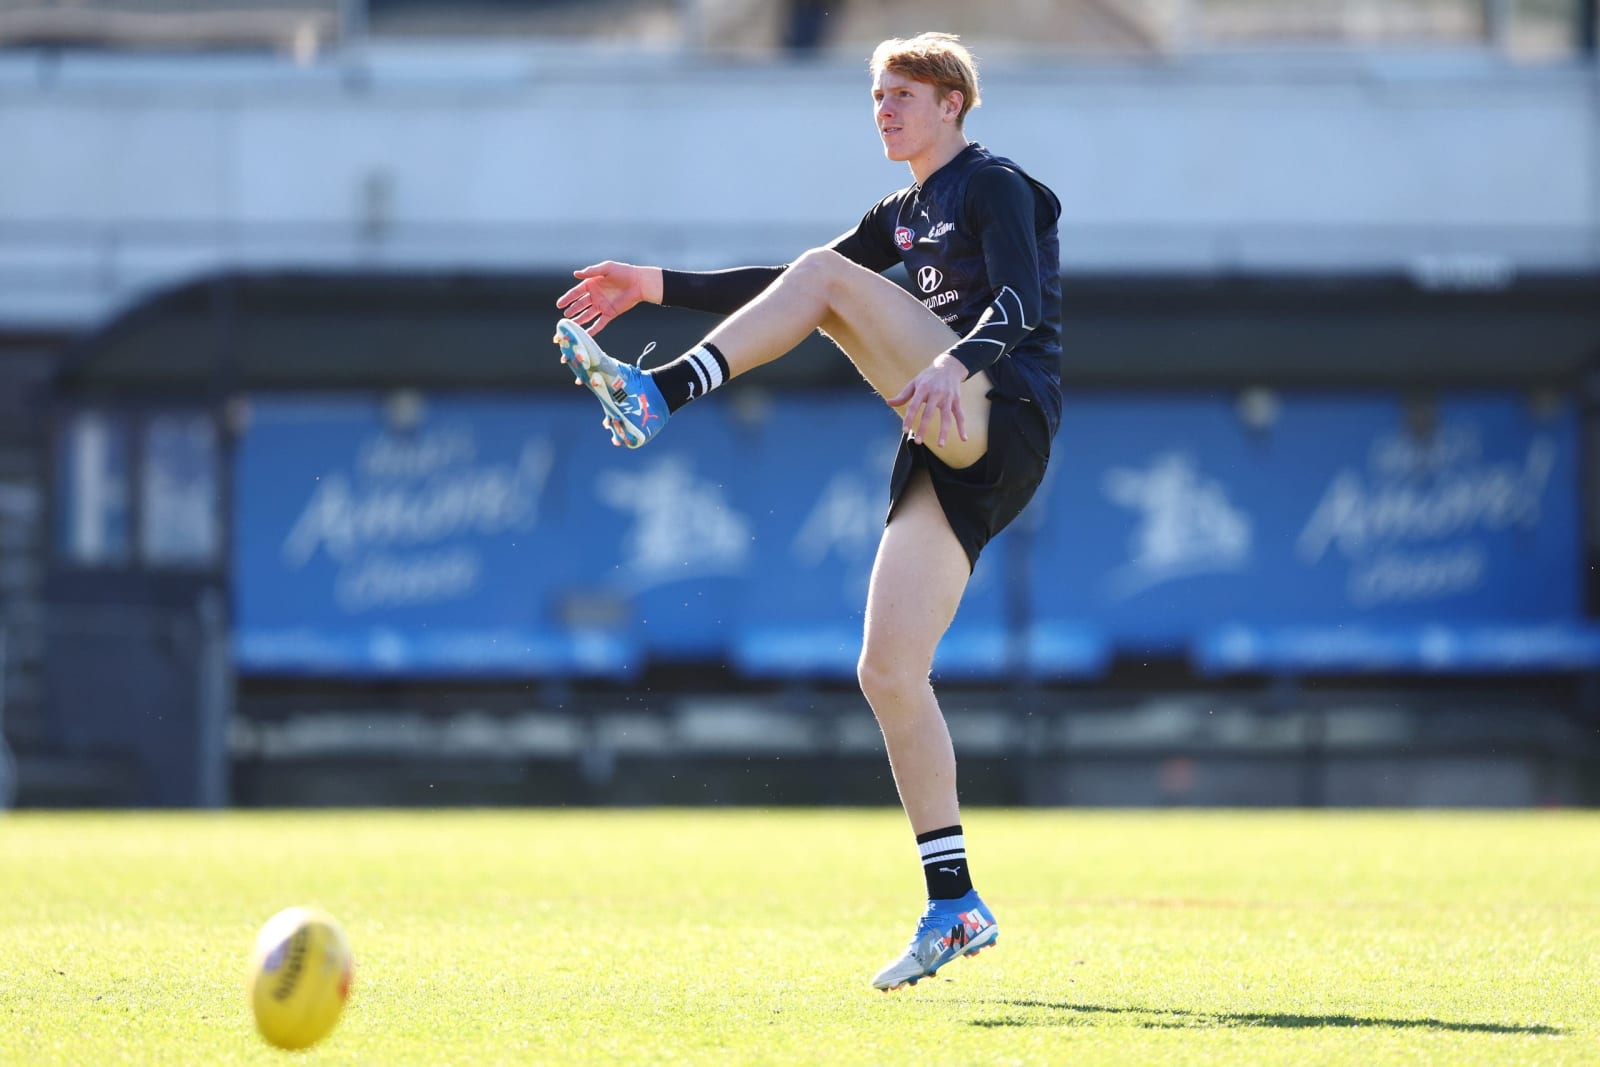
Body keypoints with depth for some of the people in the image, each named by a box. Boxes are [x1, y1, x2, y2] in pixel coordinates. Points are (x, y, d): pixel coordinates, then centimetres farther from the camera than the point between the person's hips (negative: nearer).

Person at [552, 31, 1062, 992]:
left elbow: (1024, 301, -18)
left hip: (1004, 424, -8)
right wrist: (663, 287, 25)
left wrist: (955, 362, -37)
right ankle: (957, 908, -2)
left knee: (828, 278, -17)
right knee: (888, 673, -3)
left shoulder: (994, 185, 0)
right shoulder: (908, 212, 26)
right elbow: (782, 291, 33)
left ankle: (661, 395, -23)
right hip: (948, 457, 8)